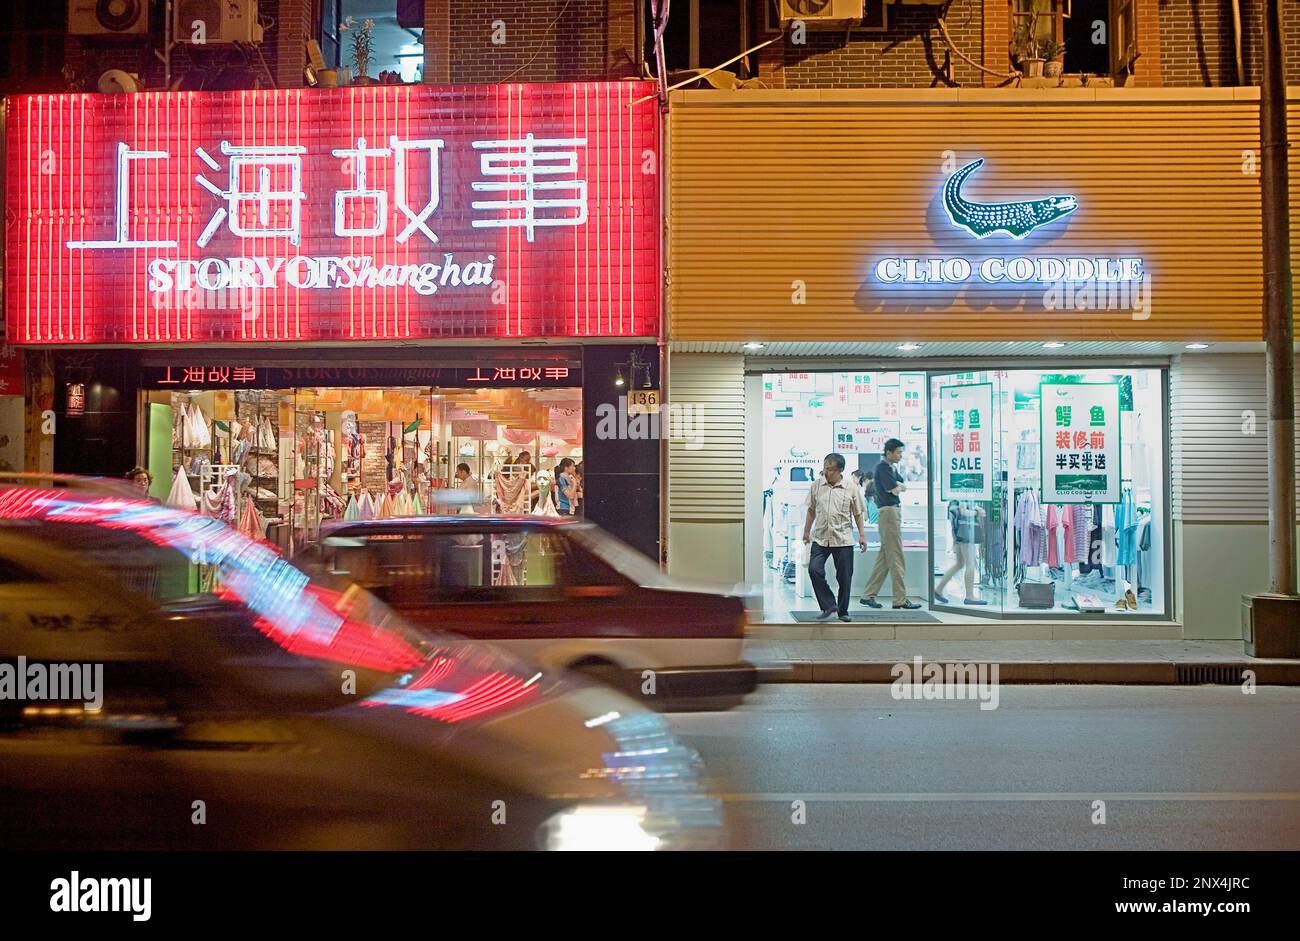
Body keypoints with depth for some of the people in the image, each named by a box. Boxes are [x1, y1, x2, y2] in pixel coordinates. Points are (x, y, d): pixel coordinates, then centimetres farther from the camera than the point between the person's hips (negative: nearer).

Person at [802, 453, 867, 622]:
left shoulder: (852, 487, -2)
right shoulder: (817, 485, 4)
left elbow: (858, 514, 4)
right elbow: (811, 510, 15)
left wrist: (862, 535, 1)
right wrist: (806, 531, 16)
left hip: (843, 540, -1)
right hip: (820, 538, 2)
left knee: (844, 577, 3)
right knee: (814, 569, -15)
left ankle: (843, 611, 19)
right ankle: (829, 606, -2)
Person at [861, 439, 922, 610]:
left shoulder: (891, 468, 20)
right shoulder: (882, 468, -11)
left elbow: (904, 486, 14)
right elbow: (894, 489, -16)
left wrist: (897, 486, -5)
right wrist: (899, 486, 3)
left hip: (895, 511, 10)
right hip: (889, 511, -10)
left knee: (884, 556, 11)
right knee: (896, 557, -8)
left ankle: (869, 595, 13)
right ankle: (900, 600, -6)